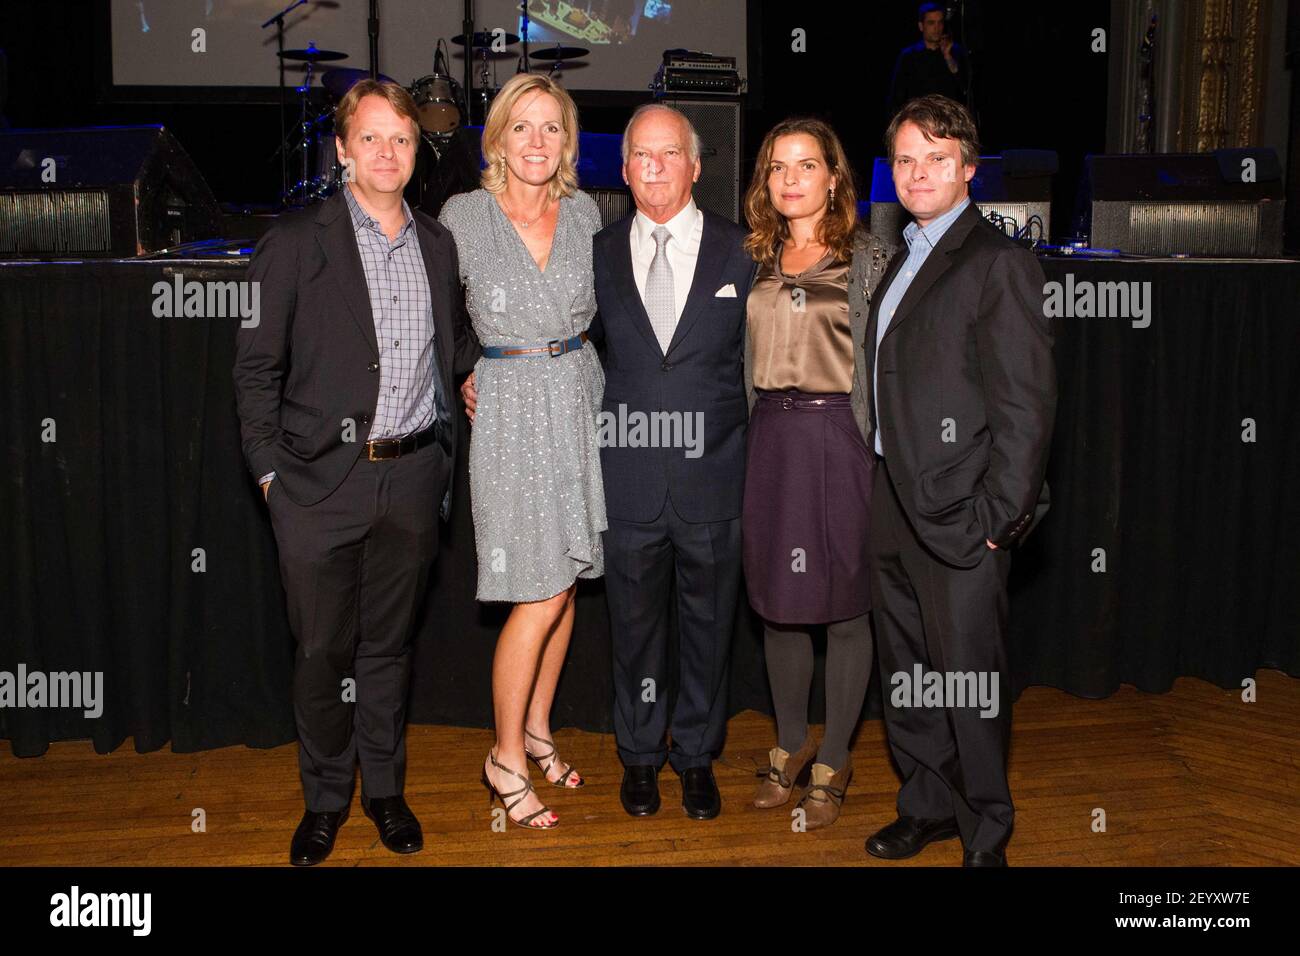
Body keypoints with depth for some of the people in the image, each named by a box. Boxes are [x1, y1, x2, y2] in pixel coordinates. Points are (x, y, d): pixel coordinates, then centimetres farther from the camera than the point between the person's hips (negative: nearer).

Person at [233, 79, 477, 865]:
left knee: (390, 643, 14)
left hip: (414, 476, 3)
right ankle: (326, 798, 26)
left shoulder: (438, 244, 10)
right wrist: (271, 469, -6)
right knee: (323, 651, 7)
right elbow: (257, 367, -2)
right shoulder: (295, 243, -3)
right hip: (322, 480, -3)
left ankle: (384, 787, 31)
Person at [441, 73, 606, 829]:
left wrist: (575, 369, 9)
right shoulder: (464, 214, -5)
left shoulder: (585, 212, 5)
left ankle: (537, 728, 29)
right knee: (541, 595, -6)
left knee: (568, 579, 11)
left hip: (580, 401, 5)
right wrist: (461, 377, -1)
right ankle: (506, 759, 10)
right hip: (511, 409, -4)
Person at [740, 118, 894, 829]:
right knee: (776, 599, 11)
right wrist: (757, 436, 9)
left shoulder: (867, 258, -1)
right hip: (771, 436, 4)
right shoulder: (758, 261, 11)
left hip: (841, 436, -4)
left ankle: (833, 761, 20)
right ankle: (791, 744, 29)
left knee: (843, 604, 4)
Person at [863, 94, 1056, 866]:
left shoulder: (1000, 262, -10)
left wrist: (996, 518, -17)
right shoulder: (902, 261, 15)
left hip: (959, 514, -8)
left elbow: (1027, 406, -14)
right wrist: (878, 496, 9)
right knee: (906, 676, 17)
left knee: (969, 681, 3)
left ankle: (986, 835, 21)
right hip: (894, 506, 8)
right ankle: (928, 804, 35)